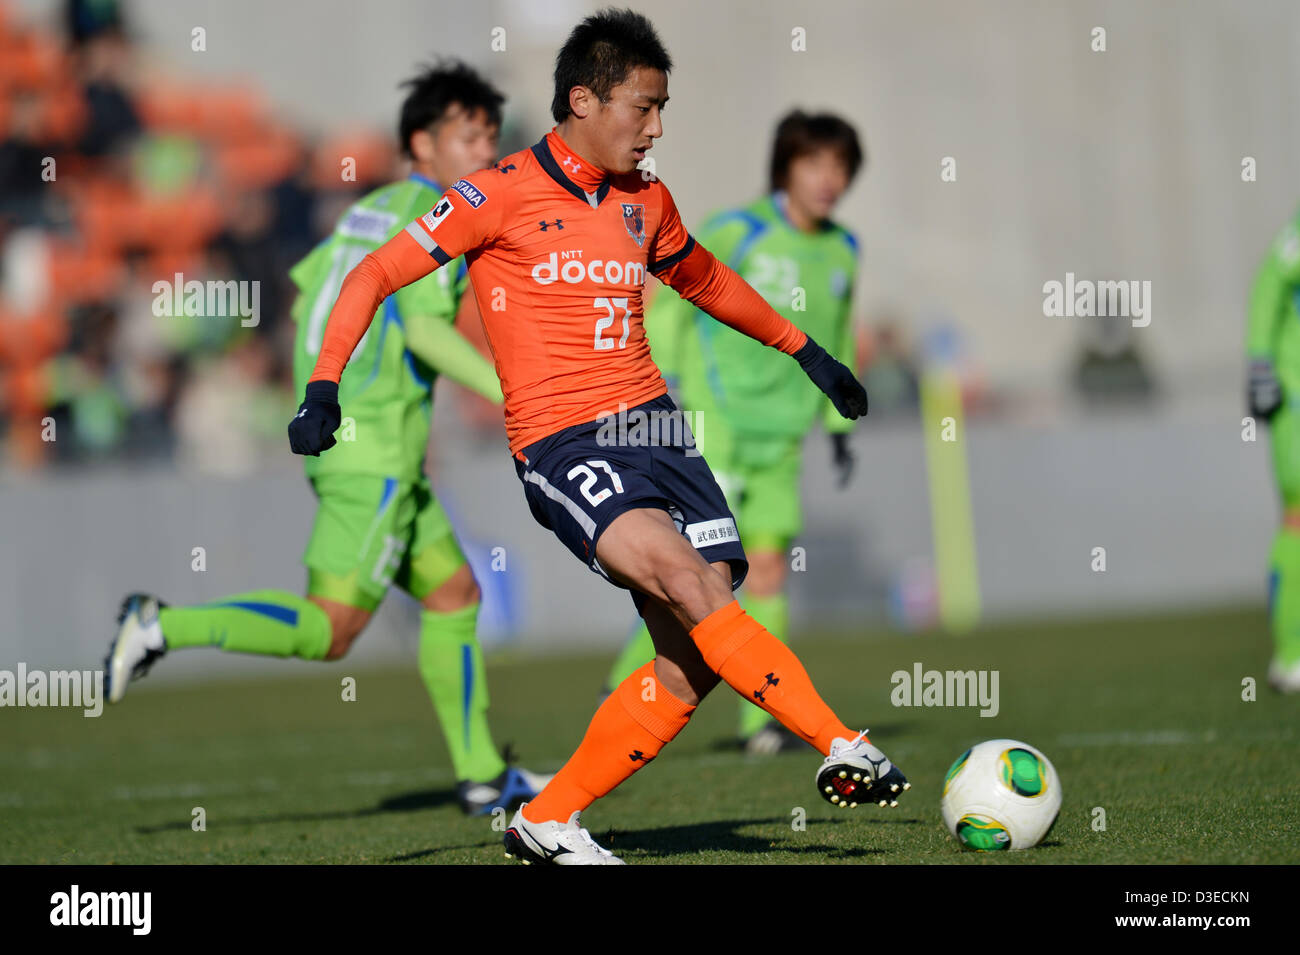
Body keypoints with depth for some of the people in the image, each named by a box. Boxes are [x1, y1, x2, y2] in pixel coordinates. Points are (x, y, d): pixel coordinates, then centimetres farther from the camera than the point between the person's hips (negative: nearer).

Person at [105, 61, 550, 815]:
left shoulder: (375, 208, 16)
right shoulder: (432, 215, -10)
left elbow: (307, 285, 23)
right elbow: (426, 329, -23)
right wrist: (512, 393, -23)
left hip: (336, 432, 10)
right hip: (378, 447, -10)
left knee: (455, 594, 14)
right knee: (330, 630, -12)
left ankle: (482, 776, 17)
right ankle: (167, 627, -16)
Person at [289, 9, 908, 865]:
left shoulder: (646, 203, 14)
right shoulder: (501, 195, -4)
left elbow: (702, 278, 35)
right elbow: (374, 278, -3)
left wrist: (806, 351, 37)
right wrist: (324, 388, -13)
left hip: (653, 426, 7)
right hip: (562, 447, -6)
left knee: (697, 655, -6)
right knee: (685, 582, -28)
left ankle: (548, 823, 5)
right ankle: (843, 751, -27)